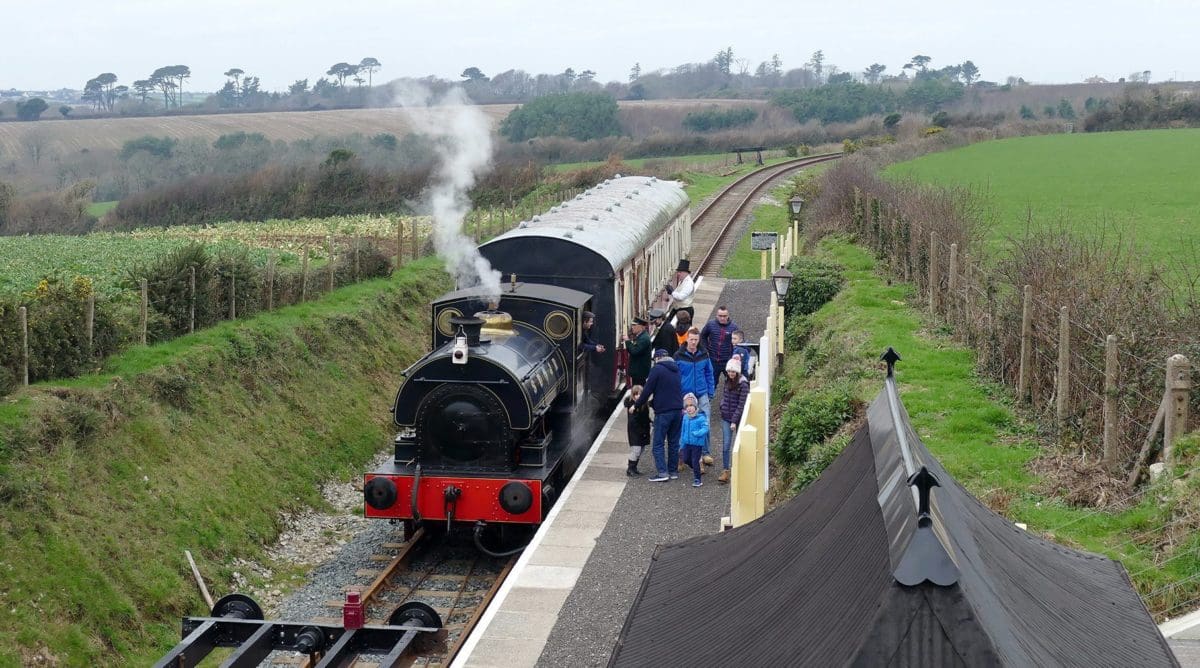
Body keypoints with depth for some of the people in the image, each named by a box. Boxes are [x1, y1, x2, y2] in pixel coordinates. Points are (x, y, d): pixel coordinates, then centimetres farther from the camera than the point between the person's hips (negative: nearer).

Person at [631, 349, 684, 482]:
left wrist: (636, 405, 2)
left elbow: (648, 391, -8)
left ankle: (662, 472, -12)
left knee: (658, 443, -3)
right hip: (678, 410, 7)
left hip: (663, 411, -7)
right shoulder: (676, 369, 14)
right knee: (674, 442, 13)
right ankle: (672, 471, 15)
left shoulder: (657, 369, -7)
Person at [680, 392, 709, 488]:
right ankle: (697, 469, 43)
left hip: (697, 443, -7)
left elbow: (705, 429, -22)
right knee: (686, 459, 17)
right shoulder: (685, 417, 3)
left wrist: (696, 433, -36)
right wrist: (682, 442, 16)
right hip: (687, 443, 7)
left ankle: (697, 479, 6)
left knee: (695, 461, -5)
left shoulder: (701, 418, -16)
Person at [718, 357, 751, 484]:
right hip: (726, 418, 5)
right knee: (726, 445, -2)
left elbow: (741, 405, -17)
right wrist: (722, 407, 6)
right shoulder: (728, 381, 5)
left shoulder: (743, 384, -14)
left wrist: (734, 421, -20)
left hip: (738, 418, -5)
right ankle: (725, 471, -2)